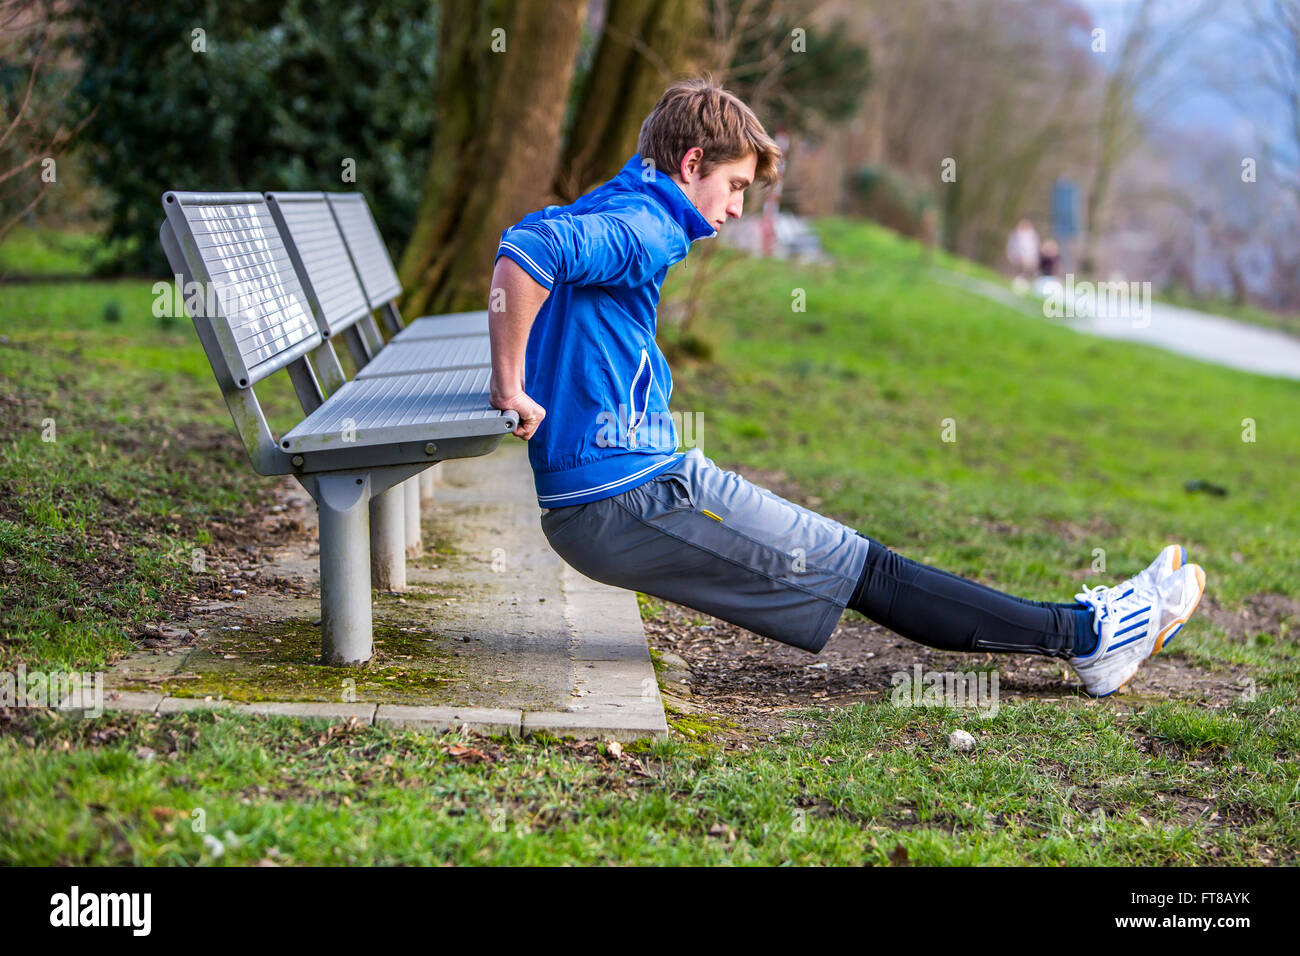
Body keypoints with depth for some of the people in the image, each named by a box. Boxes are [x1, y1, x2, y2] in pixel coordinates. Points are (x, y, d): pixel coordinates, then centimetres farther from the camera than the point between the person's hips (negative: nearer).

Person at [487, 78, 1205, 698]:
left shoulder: (604, 211, 17)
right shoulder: (642, 229, -15)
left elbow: (532, 232, 35)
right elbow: (524, 250, -32)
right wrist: (512, 386, -25)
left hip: (589, 508, 10)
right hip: (633, 500, -10)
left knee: (850, 560, 10)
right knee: (862, 570, -4)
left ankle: (1076, 630, 14)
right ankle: (1086, 635, 3)